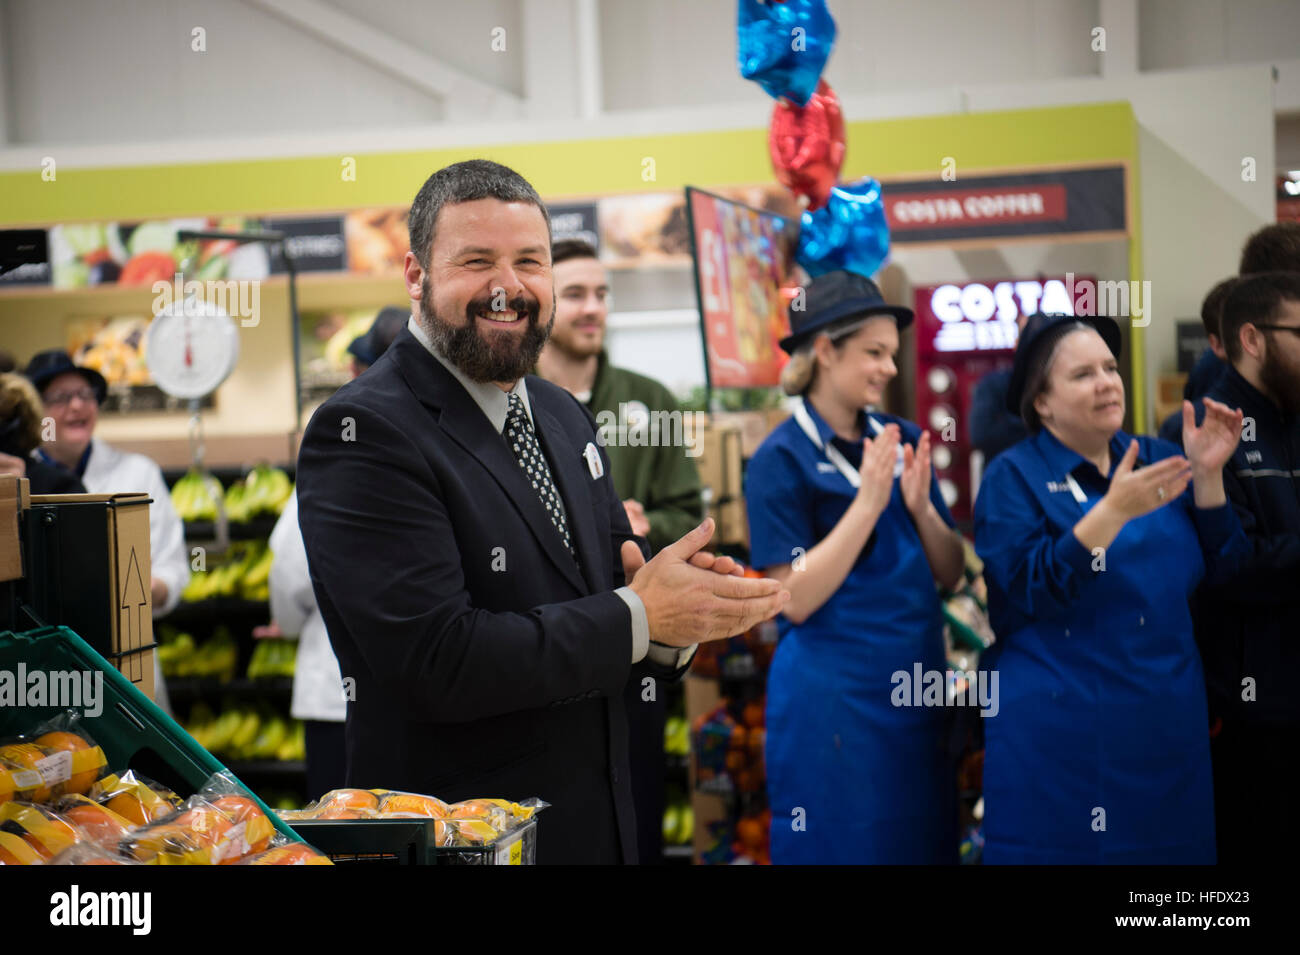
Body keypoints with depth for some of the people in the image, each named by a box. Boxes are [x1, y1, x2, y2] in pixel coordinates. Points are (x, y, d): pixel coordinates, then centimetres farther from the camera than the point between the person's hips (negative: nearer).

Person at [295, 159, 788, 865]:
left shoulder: (565, 417, 9)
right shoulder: (361, 434, -16)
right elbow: (436, 660, -24)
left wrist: (673, 626, -12)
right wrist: (640, 616, -19)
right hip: (452, 838, -7)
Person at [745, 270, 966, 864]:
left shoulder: (903, 440, 5)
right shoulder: (781, 460, -11)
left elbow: (951, 575, 6)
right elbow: (796, 600, -17)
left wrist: (921, 506, -12)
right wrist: (868, 503, -21)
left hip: (915, 688, 6)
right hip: (833, 701, -6)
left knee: (924, 842, 15)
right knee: (844, 845, 5)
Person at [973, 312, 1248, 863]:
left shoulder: (1157, 461, 9)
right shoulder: (1014, 477, -6)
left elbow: (1216, 569, 5)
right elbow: (1029, 590, -18)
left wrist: (1207, 473, -7)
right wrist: (1113, 509, -25)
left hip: (1168, 722, 5)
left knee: (1168, 843, 10)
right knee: (1066, 845, 1)